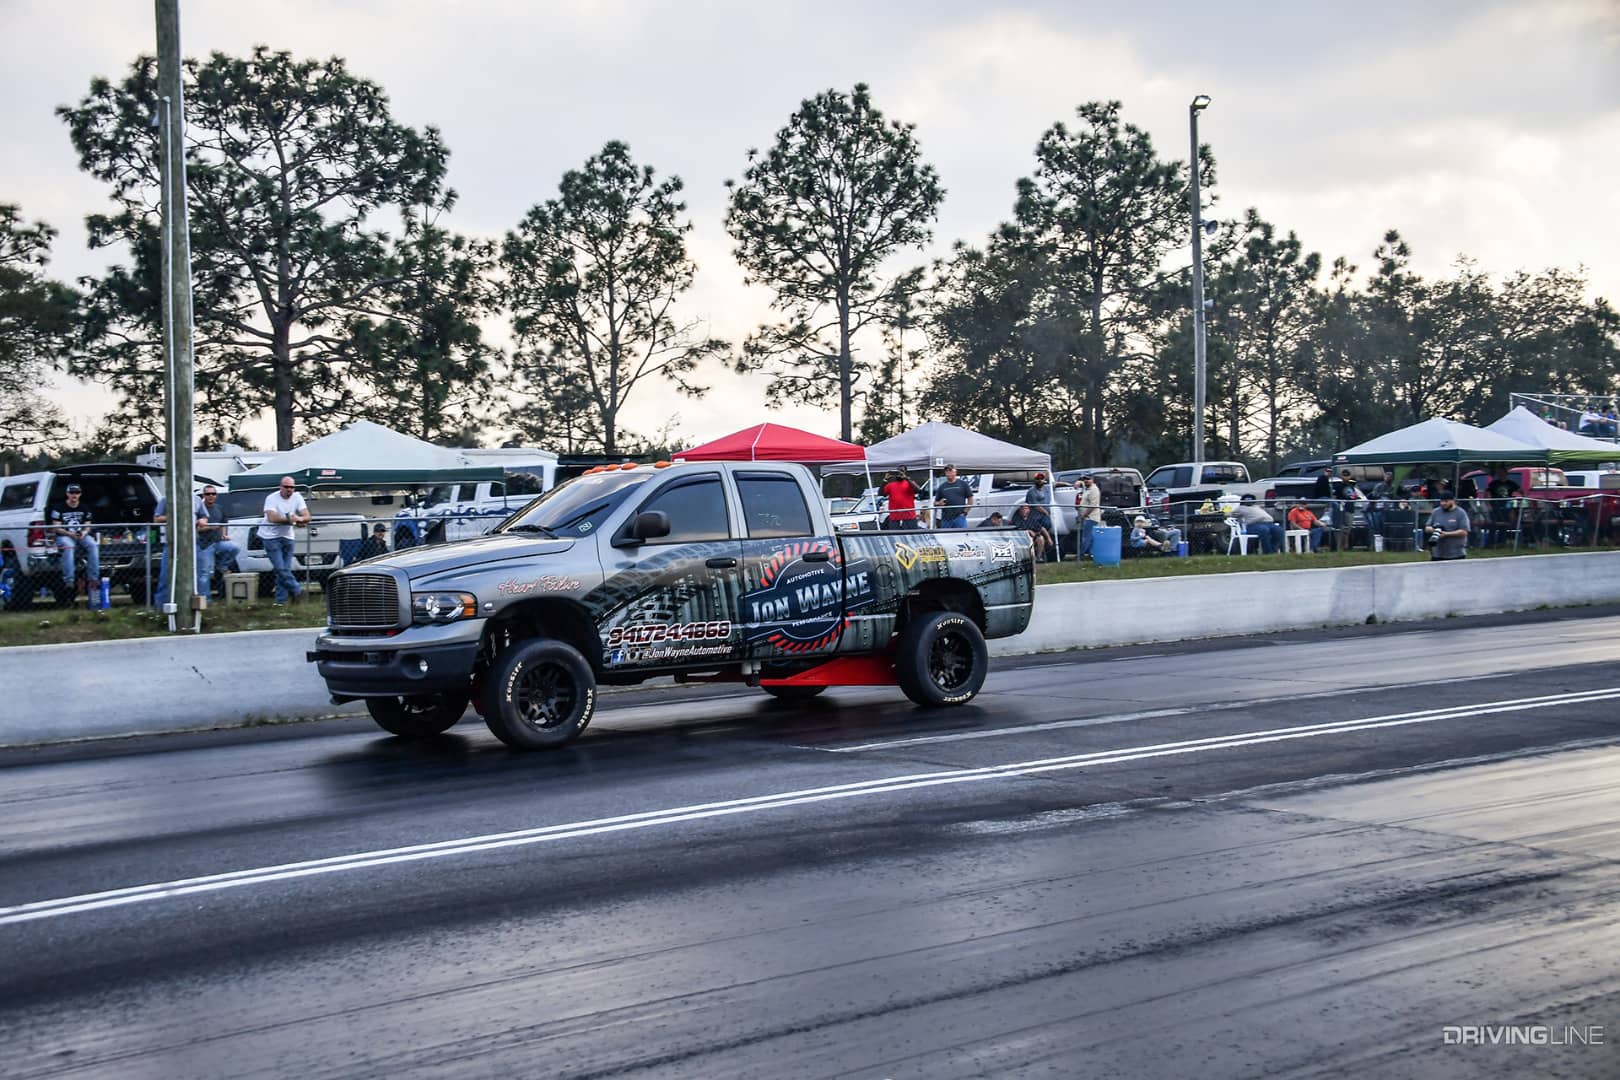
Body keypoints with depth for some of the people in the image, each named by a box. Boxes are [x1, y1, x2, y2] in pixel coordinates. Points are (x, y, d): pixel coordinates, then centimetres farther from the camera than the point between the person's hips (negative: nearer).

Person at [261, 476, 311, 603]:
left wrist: (300, 519, -29)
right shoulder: (271, 498, -14)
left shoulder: (297, 498, 0)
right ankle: (296, 591, -8)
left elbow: (307, 516, -6)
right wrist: (290, 519, -26)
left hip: (287, 537, 5)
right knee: (280, 568, -14)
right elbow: (272, 518, -27)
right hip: (271, 537, -5)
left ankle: (281, 600, 8)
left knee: (286, 569, 3)